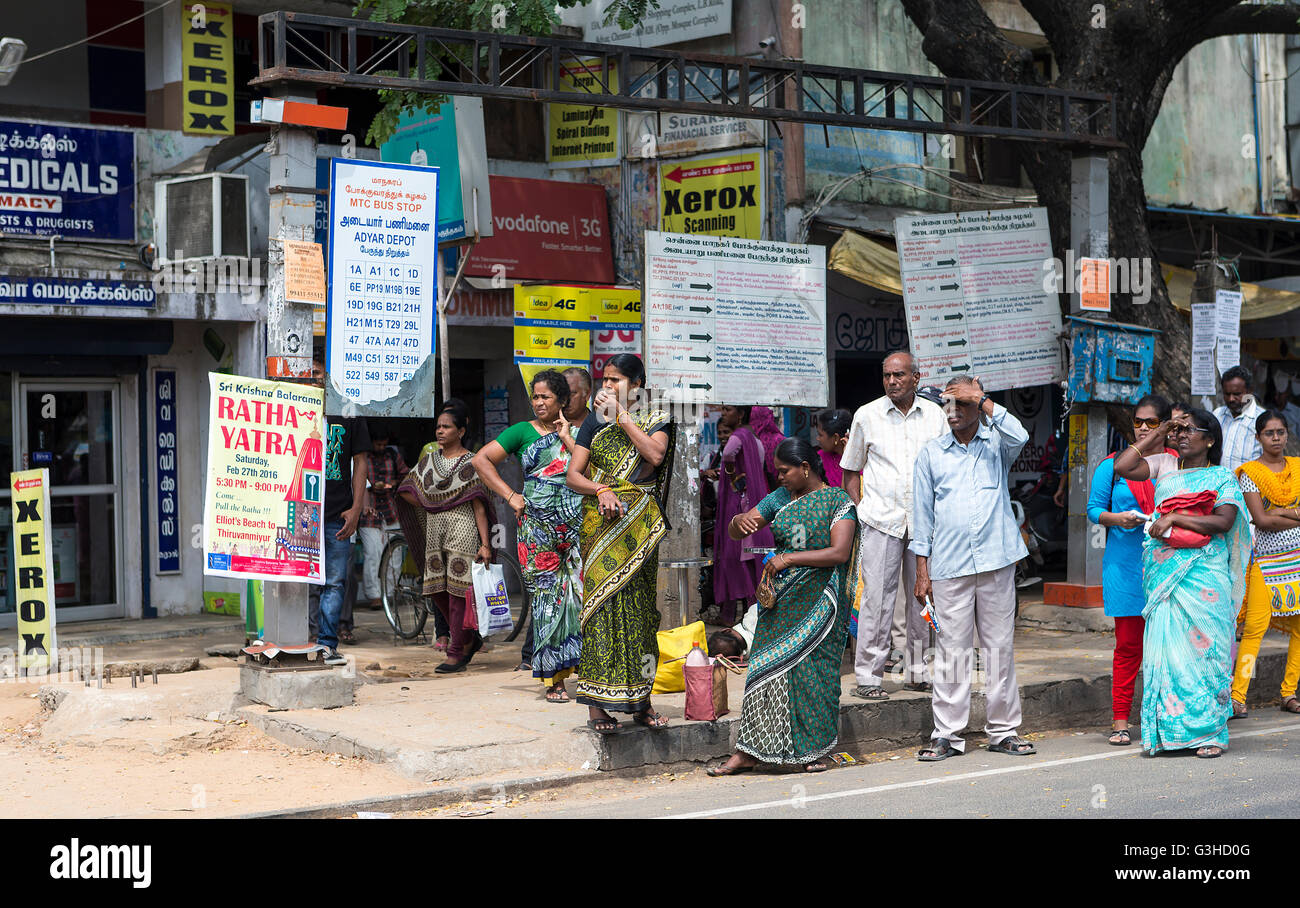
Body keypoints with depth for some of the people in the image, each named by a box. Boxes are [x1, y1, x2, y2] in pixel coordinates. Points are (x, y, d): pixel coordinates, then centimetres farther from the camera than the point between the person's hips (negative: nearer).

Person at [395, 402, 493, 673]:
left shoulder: (470, 463, -5)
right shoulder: (429, 458, 11)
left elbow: (479, 508, -8)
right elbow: (406, 490, 17)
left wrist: (485, 544, -14)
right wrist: (431, 507, 6)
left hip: (462, 531, -6)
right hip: (435, 530, 6)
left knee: (457, 590, -6)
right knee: (438, 590, 7)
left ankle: (457, 653, -2)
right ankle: (470, 638, 24)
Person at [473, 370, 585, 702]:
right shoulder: (522, 432, 8)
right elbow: (481, 460, 6)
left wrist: (567, 438, -3)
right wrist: (510, 496, -1)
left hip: (574, 525, 1)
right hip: (537, 525, -1)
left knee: (576, 594, -6)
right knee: (546, 596, -3)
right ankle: (553, 679, 2)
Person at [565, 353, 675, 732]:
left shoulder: (654, 421, 7)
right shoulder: (595, 423, 10)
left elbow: (655, 455, -14)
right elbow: (573, 476, 5)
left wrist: (622, 416, -10)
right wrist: (601, 490, -14)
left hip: (640, 525, 0)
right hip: (601, 523, 0)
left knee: (638, 606, 3)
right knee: (603, 600, -7)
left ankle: (640, 700, 11)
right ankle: (597, 703, -6)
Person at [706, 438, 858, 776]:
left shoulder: (838, 502, -5)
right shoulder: (781, 498, 11)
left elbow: (840, 552, -17)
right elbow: (737, 532, 13)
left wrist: (789, 558, -20)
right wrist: (739, 522, -12)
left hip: (816, 602, -5)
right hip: (781, 600, 5)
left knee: (809, 670, -4)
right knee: (767, 671, 0)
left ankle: (811, 751, 7)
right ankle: (749, 751, 0)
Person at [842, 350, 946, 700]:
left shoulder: (935, 415, 8)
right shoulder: (867, 415, 4)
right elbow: (851, 469, 11)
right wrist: (858, 510, 1)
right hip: (881, 519, -2)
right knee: (877, 596, -6)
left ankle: (919, 672, 17)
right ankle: (867, 677, -1)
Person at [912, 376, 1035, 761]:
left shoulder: (996, 444, 9)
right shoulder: (931, 452, 10)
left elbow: (1019, 436, -16)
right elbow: (922, 512, 10)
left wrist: (982, 400, -10)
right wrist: (922, 569, 4)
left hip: (996, 560, 0)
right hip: (949, 565, 0)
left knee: (1000, 645, 4)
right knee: (952, 648, 0)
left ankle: (1003, 730, 12)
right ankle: (948, 734, 4)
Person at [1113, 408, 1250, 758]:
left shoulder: (1222, 477, 5)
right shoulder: (1164, 465, 14)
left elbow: (1223, 521, -9)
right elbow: (1122, 467, 3)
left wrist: (1173, 518, -13)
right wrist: (1156, 435, 7)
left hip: (1203, 574, -3)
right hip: (1164, 570, 3)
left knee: (1202, 647, -5)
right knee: (1166, 645, -3)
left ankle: (1209, 732, 0)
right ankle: (1170, 729, 2)